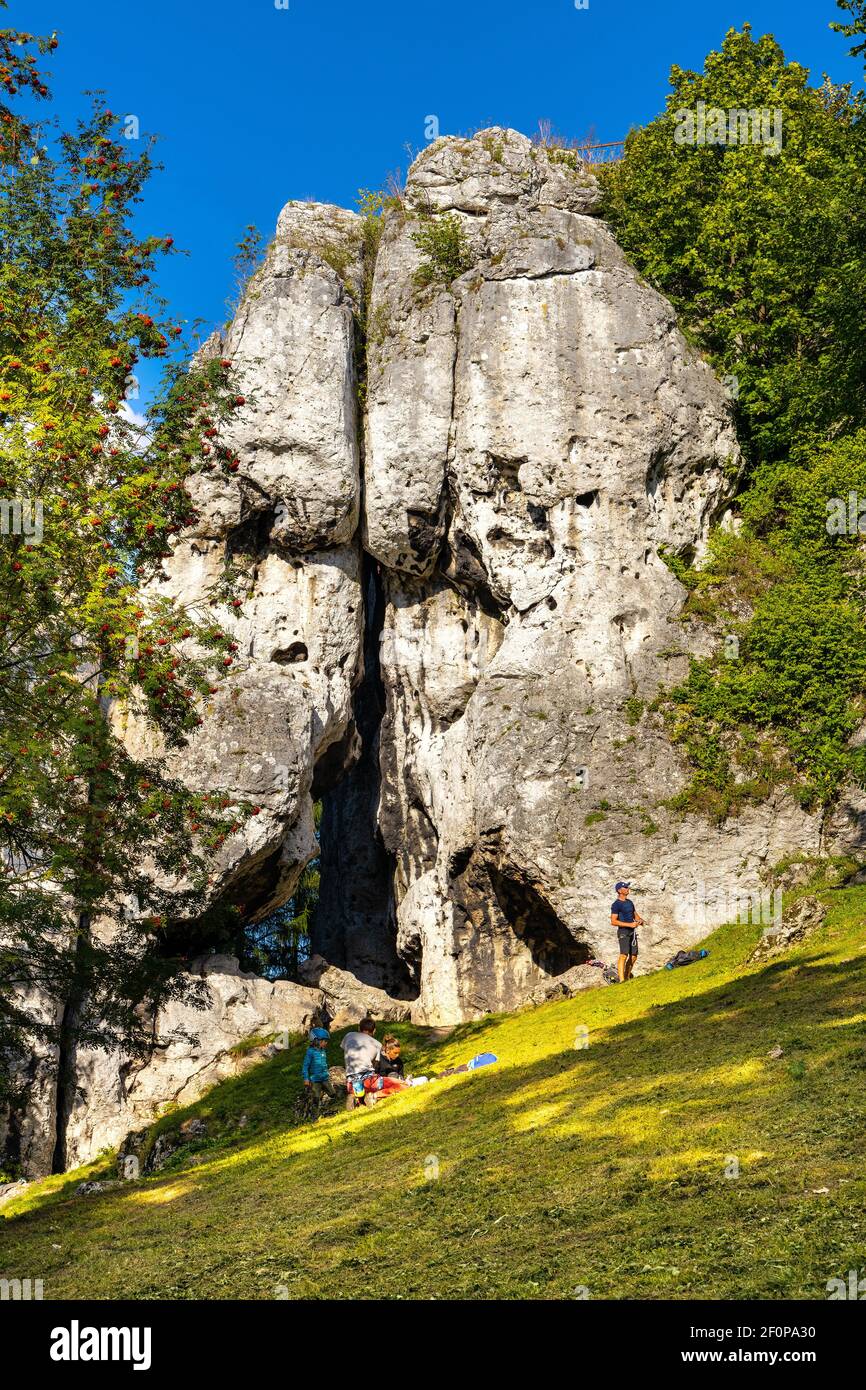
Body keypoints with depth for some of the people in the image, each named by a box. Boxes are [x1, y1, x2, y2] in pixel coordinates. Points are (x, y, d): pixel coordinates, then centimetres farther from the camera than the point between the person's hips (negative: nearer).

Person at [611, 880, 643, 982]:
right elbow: (613, 922, -16)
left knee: (633, 956, 8)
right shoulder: (616, 904, -9)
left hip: (632, 931, 8)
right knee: (624, 955, -19)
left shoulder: (629, 902, 16)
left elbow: (635, 915, 25)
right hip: (623, 932, -8)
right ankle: (621, 980, -25)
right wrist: (629, 924, -20)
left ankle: (627, 977, 20)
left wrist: (640, 920, 1)